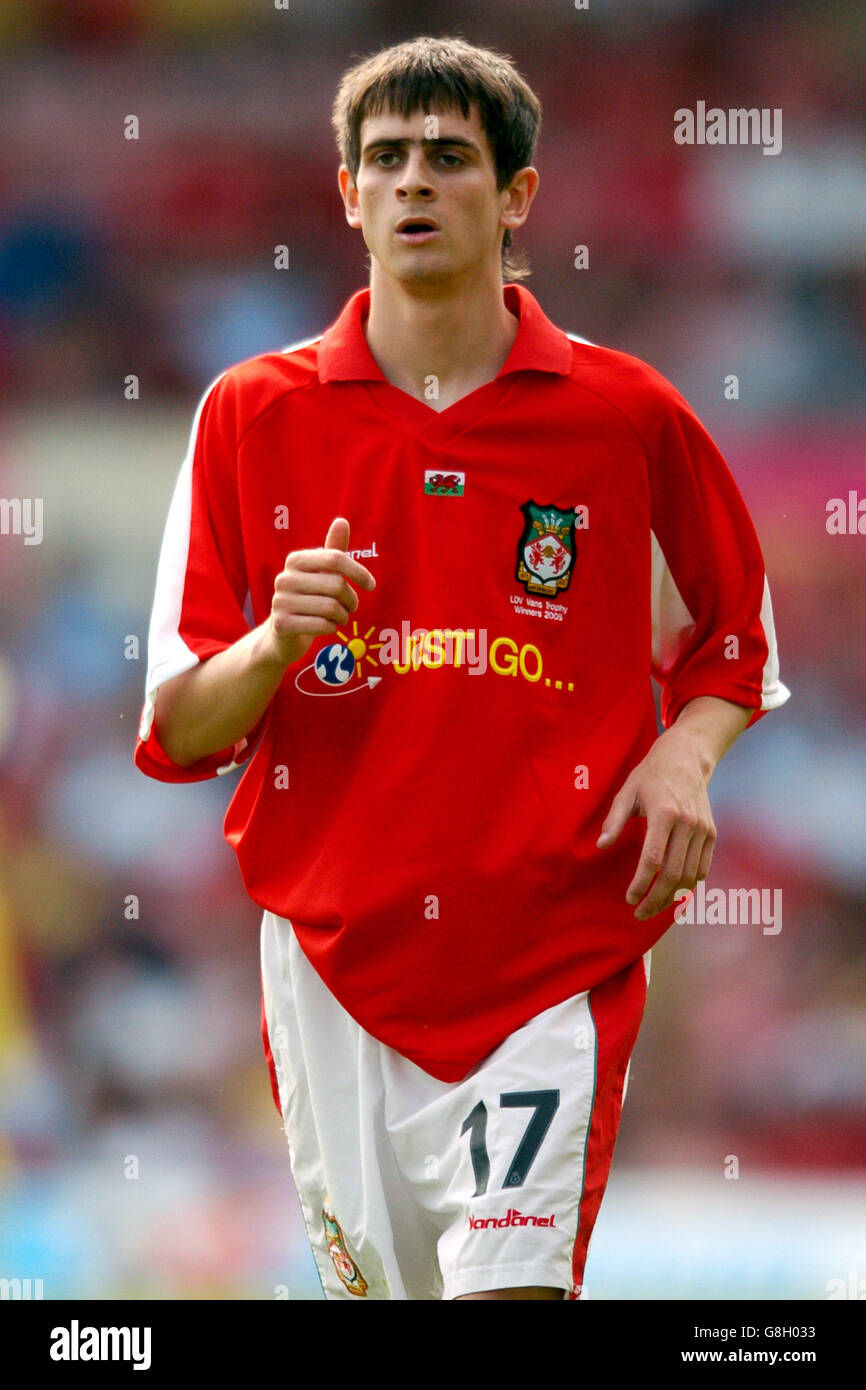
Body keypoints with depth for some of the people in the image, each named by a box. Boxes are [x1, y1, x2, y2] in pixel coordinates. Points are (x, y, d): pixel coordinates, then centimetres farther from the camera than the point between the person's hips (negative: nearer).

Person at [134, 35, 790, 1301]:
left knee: (514, 1282, -18)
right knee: (376, 1284, 9)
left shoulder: (626, 415, 2)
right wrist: (277, 643, -18)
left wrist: (686, 752, -4)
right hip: (334, 951, 2)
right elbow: (177, 731, 3)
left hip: (553, 961, -2)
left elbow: (738, 633, 17)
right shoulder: (254, 415, 4)